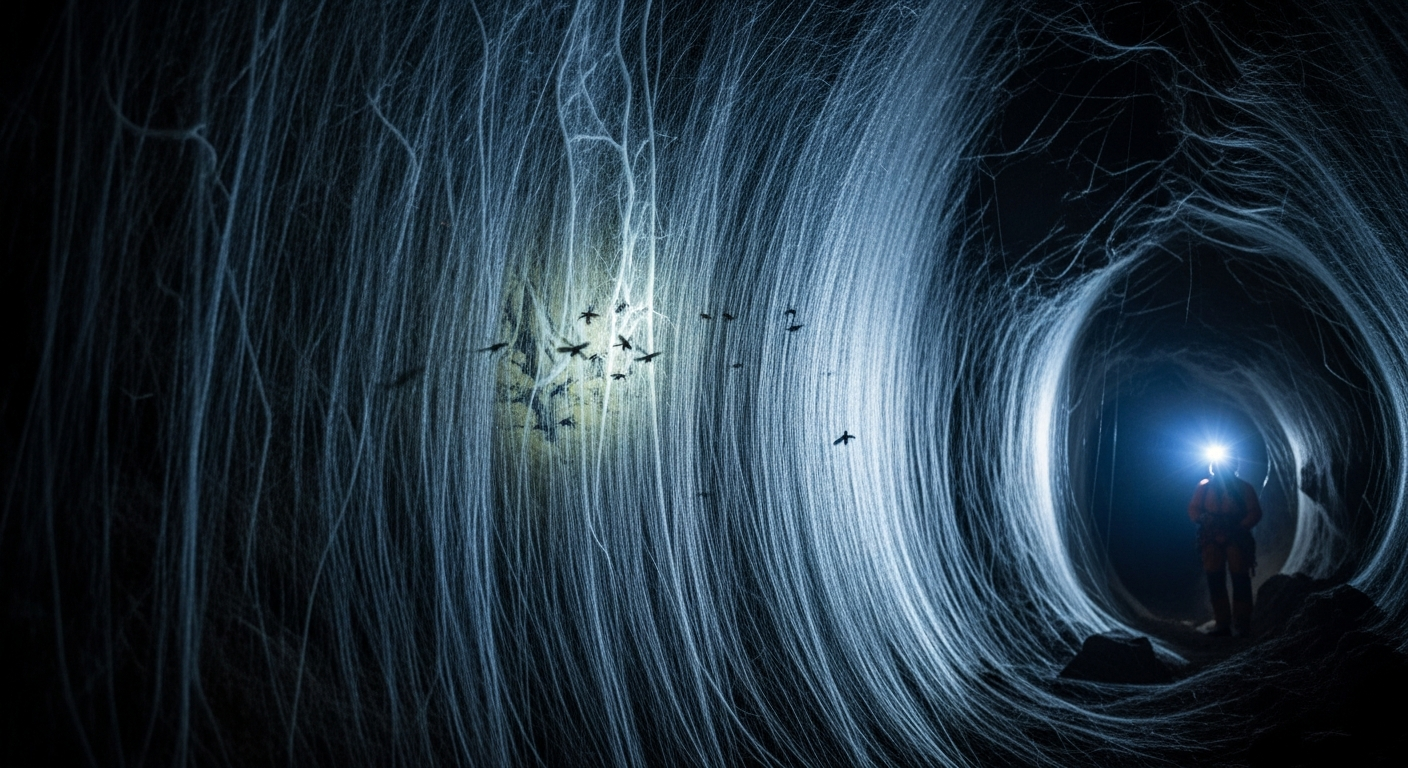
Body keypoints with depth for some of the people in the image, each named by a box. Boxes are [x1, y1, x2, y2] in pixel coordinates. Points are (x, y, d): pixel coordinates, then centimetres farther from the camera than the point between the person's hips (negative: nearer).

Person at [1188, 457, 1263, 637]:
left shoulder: (1244, 488, 1)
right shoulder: (1204, 486, 6)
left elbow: (1254, 513, -3)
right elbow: (1193, 508, 8)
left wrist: (1240, 527, -19)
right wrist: (1200, 518, -14)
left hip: (1237, 539, -2)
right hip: (1212, 539, 2)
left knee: (1240, 580, -3)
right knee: (1215, 580, 1)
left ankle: (1242, 624, 3)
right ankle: (1222, 623, 8)